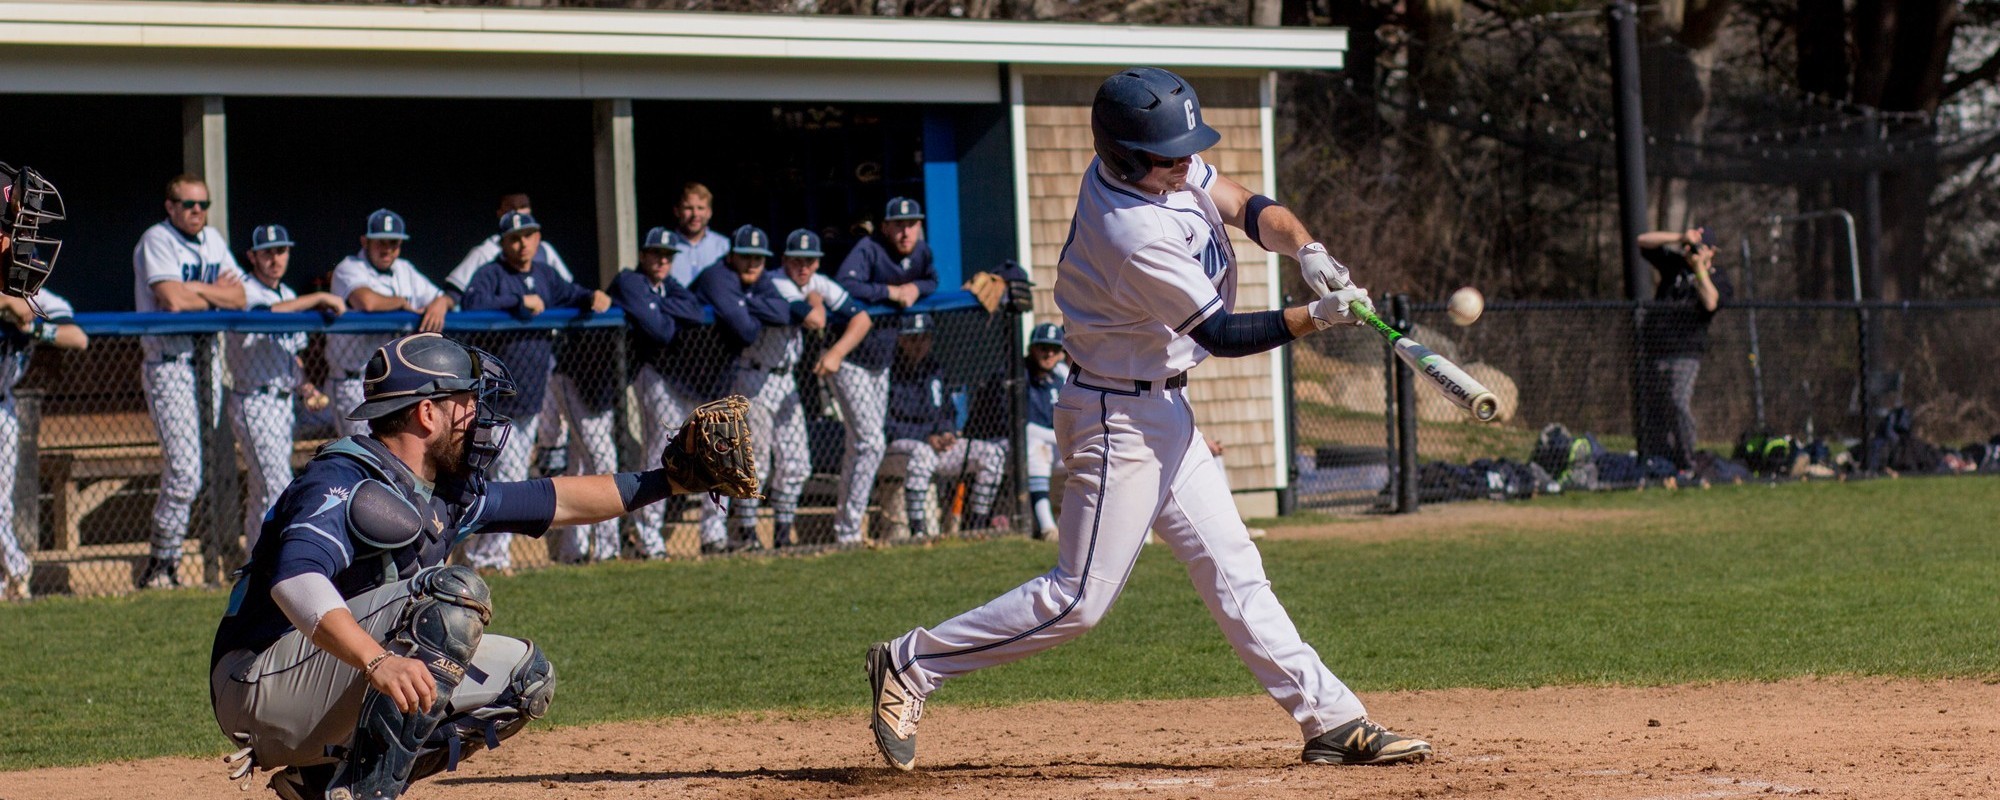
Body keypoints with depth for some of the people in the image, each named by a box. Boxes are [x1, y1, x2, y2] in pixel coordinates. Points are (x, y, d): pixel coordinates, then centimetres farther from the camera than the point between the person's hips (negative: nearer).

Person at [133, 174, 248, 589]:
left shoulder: (212, 240, 14)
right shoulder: (156, 241, -7)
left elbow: (239, 298, 5)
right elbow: (172, 300, -20)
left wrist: (196, 289, -9)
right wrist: (217, 293, -5)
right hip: (169, 364, -7)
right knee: (184, 473, -14)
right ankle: (162, 564, -3)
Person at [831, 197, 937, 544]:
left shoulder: (921, 252, 2)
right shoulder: (868, 251, -20)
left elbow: (932, 283, 18)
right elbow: (844, 286, -35)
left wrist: (915, 287, -4)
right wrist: (890, 291, -30)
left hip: (881, 362, 8)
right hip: (851, 361, -8)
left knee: (860, 446, 15)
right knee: (870, 442, -15)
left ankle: (844, 523, 25)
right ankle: (848, 530, -11)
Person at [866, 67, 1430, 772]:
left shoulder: (1164, 168, -4)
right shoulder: (1136, 239, -29)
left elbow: (1248, 207, -1)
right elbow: (1222, 334, -21)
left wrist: (1308, 251, -19)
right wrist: (1318, 316, -24)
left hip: (1162, 409, 10)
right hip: (1119, 418, -10)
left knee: (1230, 567, 9)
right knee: (1080, 598, -5)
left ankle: (1330, 718, 10)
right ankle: (912, 664, 3)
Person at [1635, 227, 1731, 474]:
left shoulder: (1717, 279, 6)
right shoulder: (1674, 264, 15)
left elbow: (1711, 303, -15)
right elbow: (1643, 241, 6)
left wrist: (1700, 269, -15)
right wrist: (1680, 238, -6)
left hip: (1685, 353, -4)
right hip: (1653, 349, 5)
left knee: (1679, 403, -20)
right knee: (1651, 408, 2)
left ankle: (1686, 465, -18)